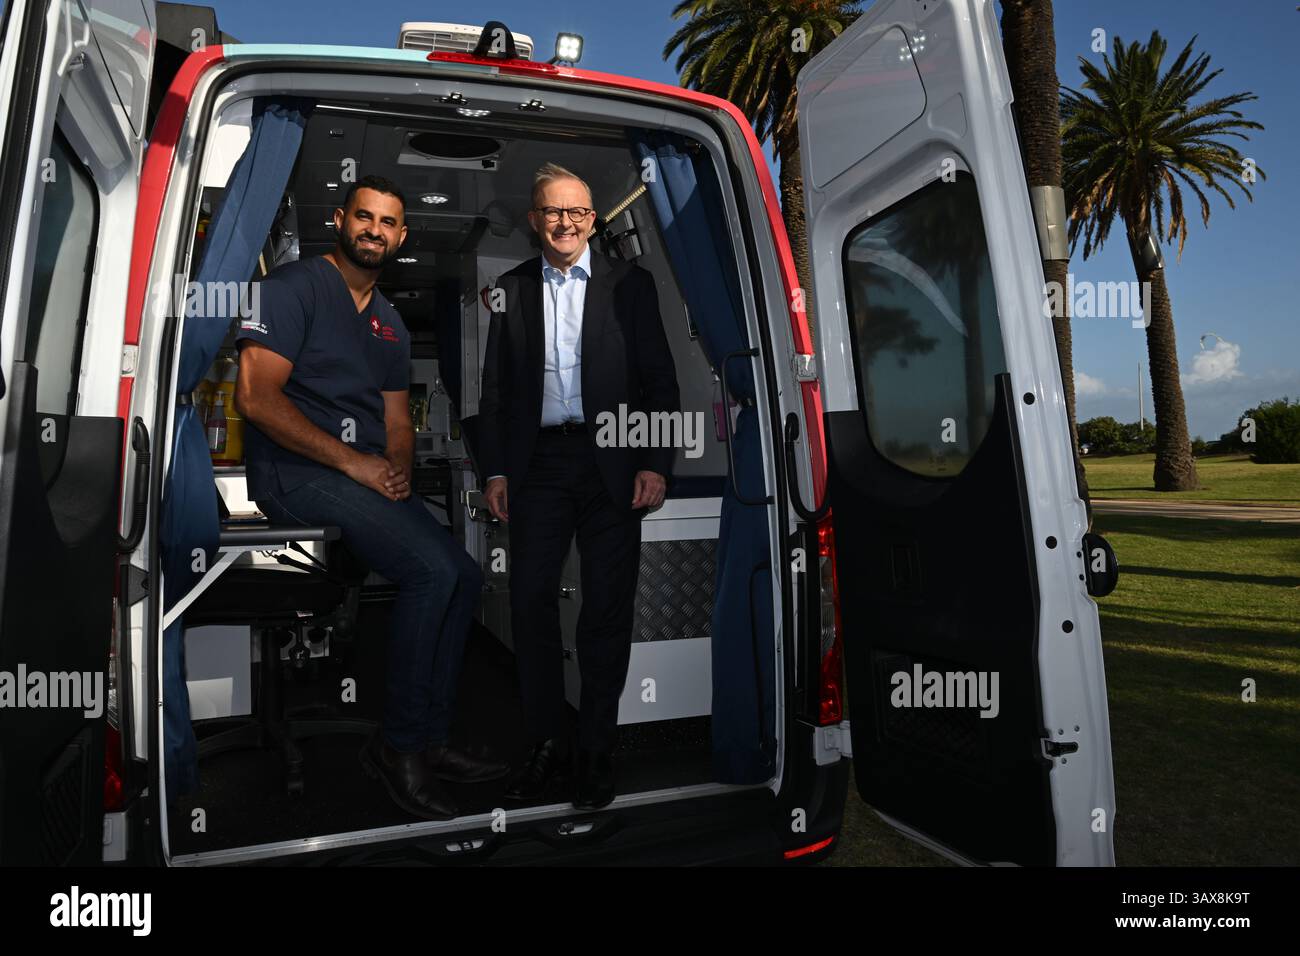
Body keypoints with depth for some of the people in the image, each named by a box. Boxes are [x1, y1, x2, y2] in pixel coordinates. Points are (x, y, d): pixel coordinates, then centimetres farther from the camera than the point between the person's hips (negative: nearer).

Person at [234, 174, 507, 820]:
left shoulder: (390, 323, 20)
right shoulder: (293, 287, -4)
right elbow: (255, 396, -15)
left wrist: (398, 470, -3)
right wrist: (352, 461, -18)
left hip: (370, 475, 8)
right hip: (295, 471, -8)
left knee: (466, 576, -3)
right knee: (433, 569, -24)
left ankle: (428, 739, 8)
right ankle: (397, 745, -8)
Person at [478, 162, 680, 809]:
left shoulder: (629, 284, 5)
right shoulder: (511, 289, 11)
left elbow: (660, 380, 1)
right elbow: (495, 387, 10)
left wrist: (655, 464, -8)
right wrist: (494, 471, 3)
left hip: (610, 464, -2)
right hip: (537, 464, 2)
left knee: (607, 611, 4)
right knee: (530, 603, 4)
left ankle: (597, 751, 18)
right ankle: (548, 744, 20)